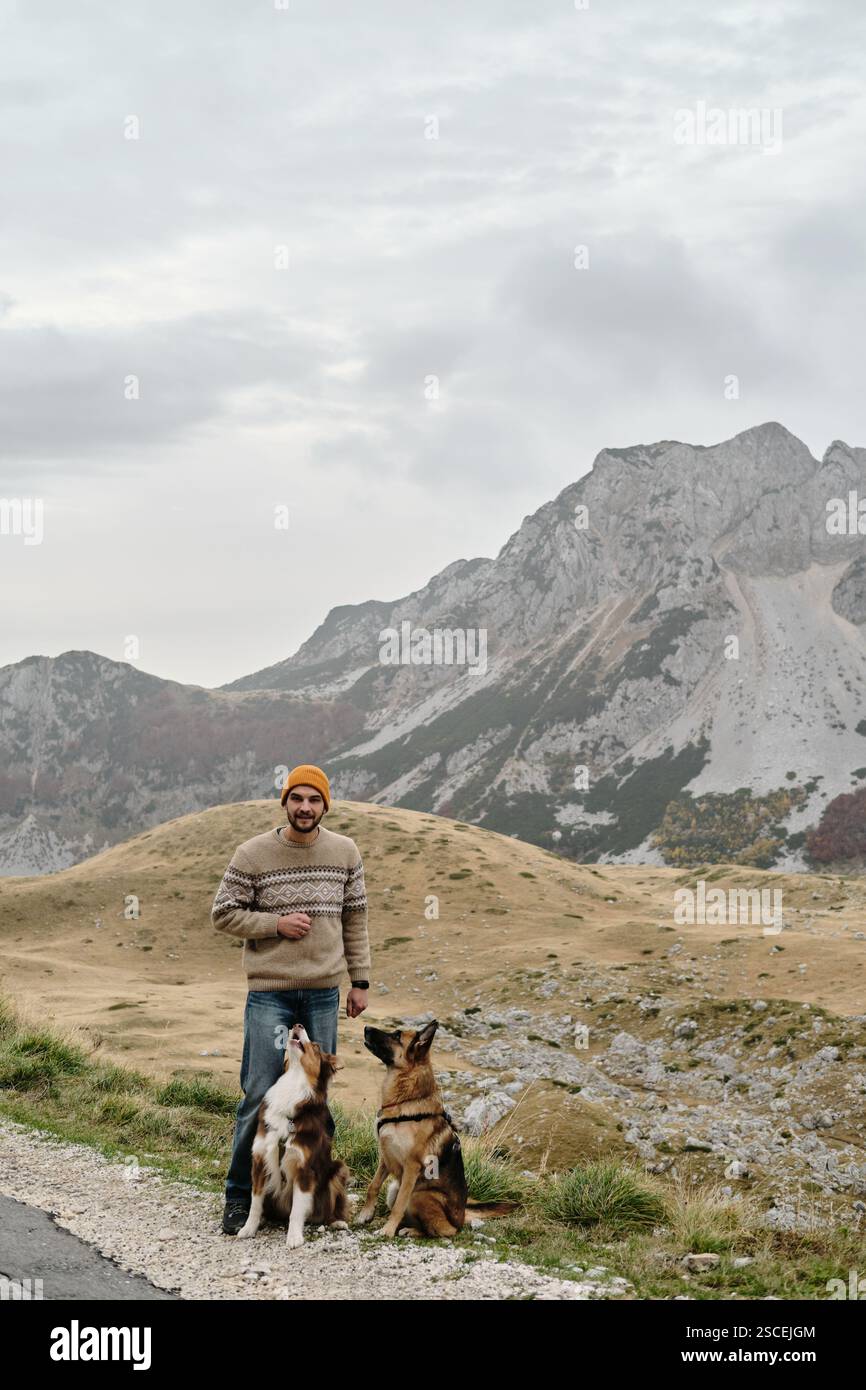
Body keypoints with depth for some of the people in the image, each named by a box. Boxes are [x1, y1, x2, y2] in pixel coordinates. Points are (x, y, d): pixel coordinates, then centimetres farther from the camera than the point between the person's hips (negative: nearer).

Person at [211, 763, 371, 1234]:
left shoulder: (345, 852, 5)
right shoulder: (252, 854, -5)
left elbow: (355, 919, 12)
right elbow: (223, 913, -1)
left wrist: (360, 981, 9)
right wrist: (275, 924, -13)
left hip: (324, 994, 3)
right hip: (269, 992, -3)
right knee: (260, 1096, -4)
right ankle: (238, 1196, 6)